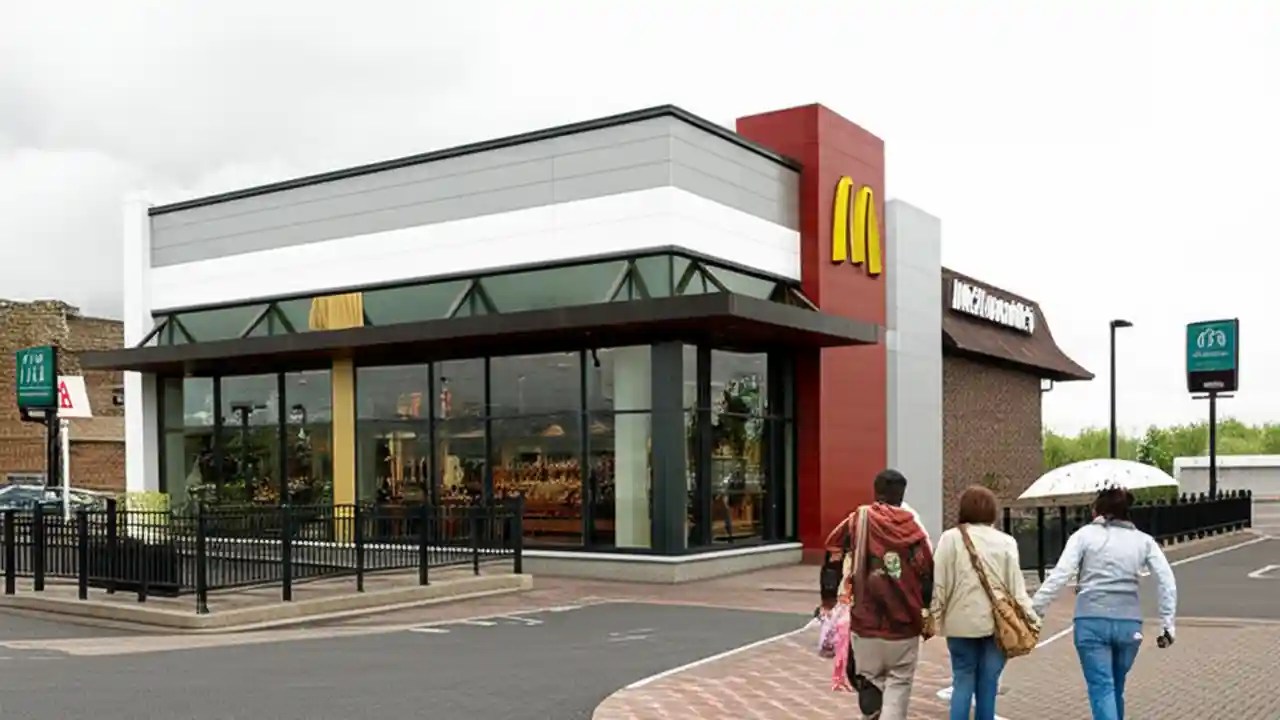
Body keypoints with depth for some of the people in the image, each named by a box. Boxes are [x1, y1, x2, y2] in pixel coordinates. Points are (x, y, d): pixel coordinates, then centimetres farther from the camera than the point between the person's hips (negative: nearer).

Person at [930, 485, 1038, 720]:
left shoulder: (950, 538, -2)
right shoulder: (1005, 542, 1)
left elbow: (939, 583, -3)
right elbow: (1016, 585, 0)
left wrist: (933, 616, 4)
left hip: (962, 621, -1)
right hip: (996, 622, 1)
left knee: (963, 682, 8)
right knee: (988, 685, 8)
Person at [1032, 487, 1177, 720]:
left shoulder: (1084, 535, 6)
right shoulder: (1144, 540, 13)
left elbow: (1060, 575, -5)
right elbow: (1167, 581, 5)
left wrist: (1034, 608, -2)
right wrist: (1168, 625, 7)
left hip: (1092, 621, -3)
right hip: (1129, 623, 3)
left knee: (1102, 689, -4)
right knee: (1116, 688, 20)